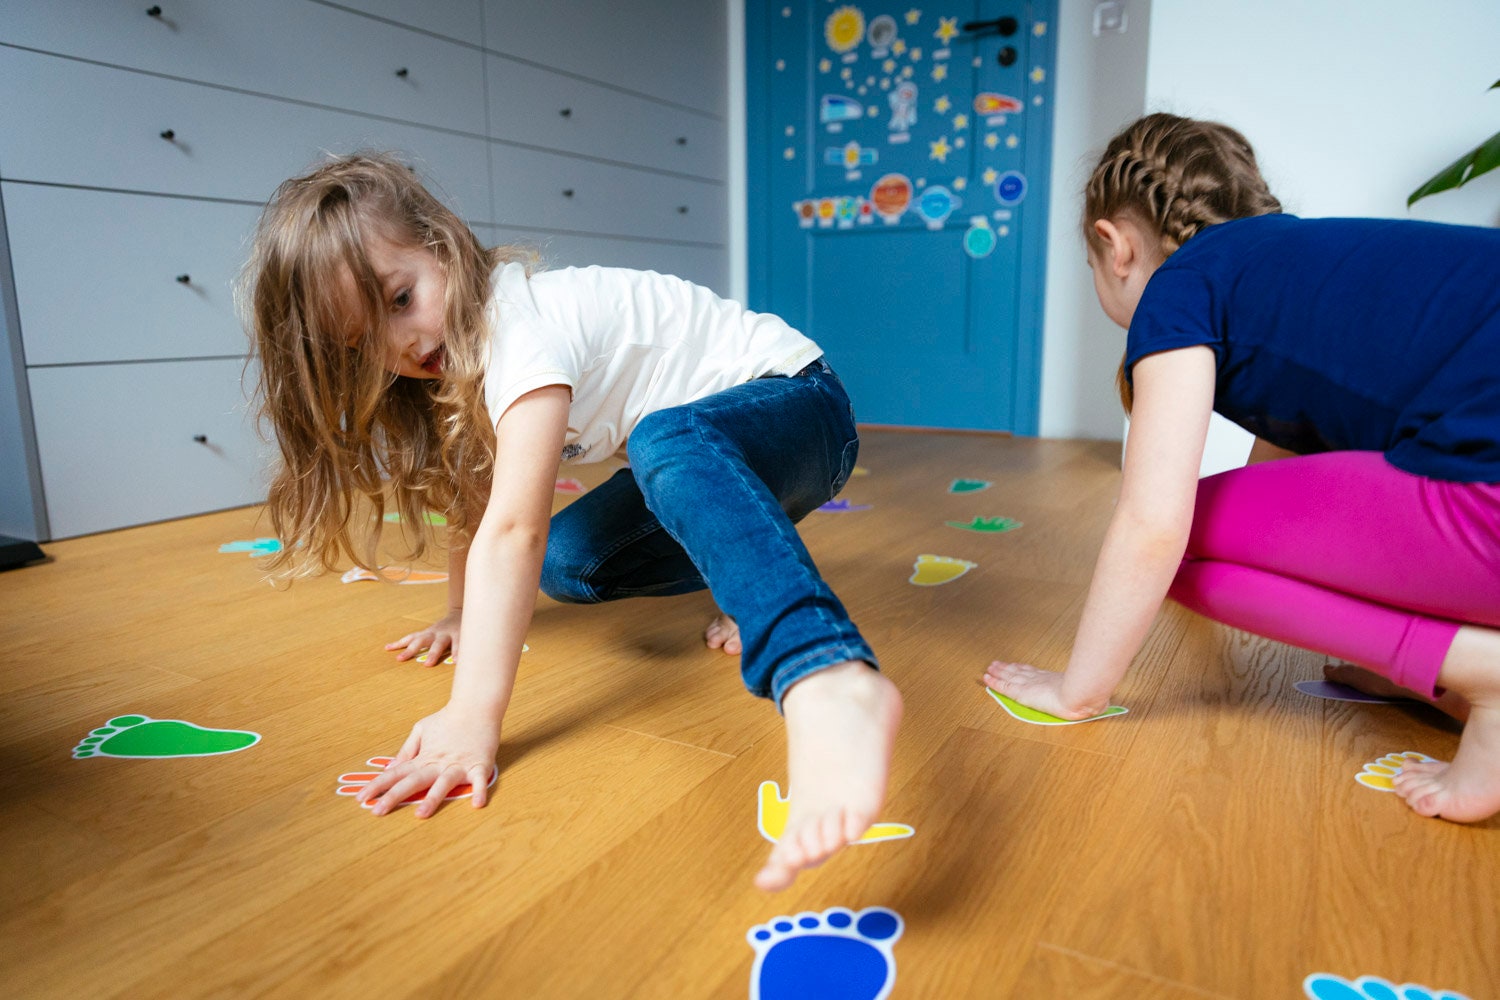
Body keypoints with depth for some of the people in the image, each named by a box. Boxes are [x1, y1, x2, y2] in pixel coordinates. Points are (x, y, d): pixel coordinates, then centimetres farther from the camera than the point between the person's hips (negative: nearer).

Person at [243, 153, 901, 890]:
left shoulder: (522, 325, -27)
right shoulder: (460, 338, 2)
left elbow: (514, 529, -37)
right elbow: (474, 501, 10)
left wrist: (473, 717, -41)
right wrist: (464, 616, 4)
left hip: (798, 407, -8)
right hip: (697, 452, 9)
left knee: (666, 443, -40)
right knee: (566, 563, -5)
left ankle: (832, 688, -58)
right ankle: (753, 576, 9)